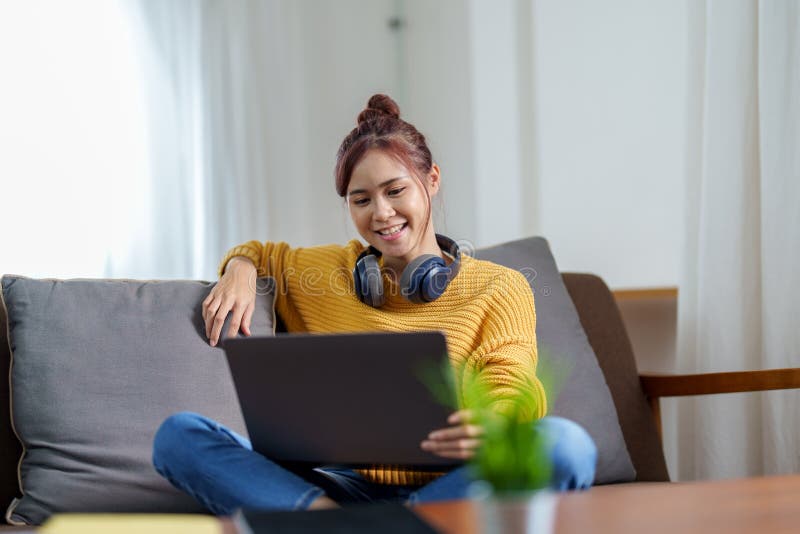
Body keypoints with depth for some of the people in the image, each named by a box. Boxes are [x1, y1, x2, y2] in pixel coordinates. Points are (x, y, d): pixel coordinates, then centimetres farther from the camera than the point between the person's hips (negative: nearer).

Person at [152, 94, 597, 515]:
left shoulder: (499, 287, 9)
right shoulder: (328, 273, 20)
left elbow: (516, 388, -5)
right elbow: (261, 253, 39)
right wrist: (241, 267, 13)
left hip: (449, 490, -2)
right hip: (348, 486, 3)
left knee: (566, 444, -35)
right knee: (178, 435, -18)